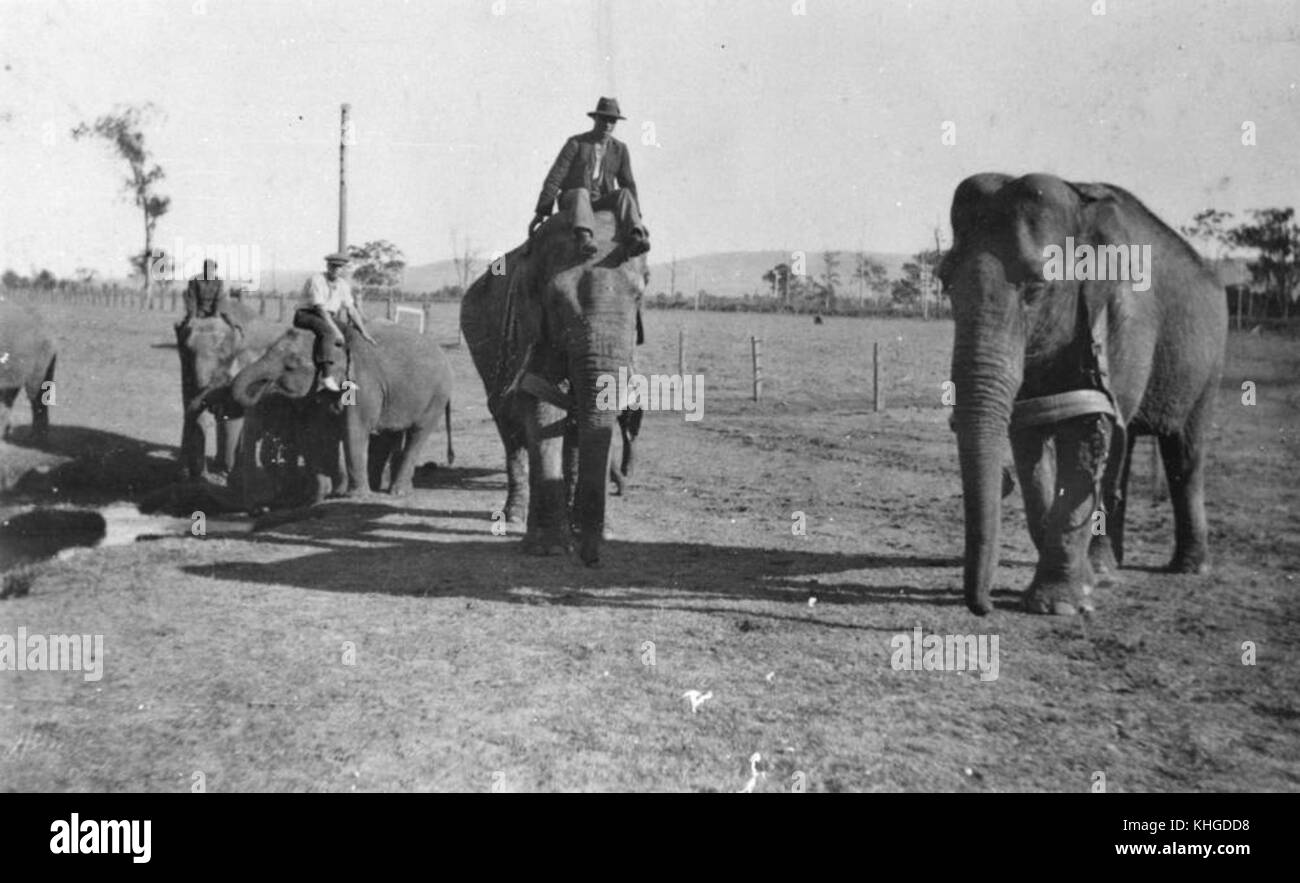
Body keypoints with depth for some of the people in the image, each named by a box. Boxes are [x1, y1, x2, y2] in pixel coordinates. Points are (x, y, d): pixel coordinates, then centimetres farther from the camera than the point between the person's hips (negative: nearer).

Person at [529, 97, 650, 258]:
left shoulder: (620, 149, 9)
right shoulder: (576, 143, -2)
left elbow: (628, 183, 11)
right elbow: (554, 178, -7)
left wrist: (635, 217, 2)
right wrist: (541, 212, -12)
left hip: (601, 203, 3)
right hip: (571, 200, -3)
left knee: (624, 194, -27)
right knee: (582, 193, -38)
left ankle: (635, 239, -52)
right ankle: (584, 239, -66)